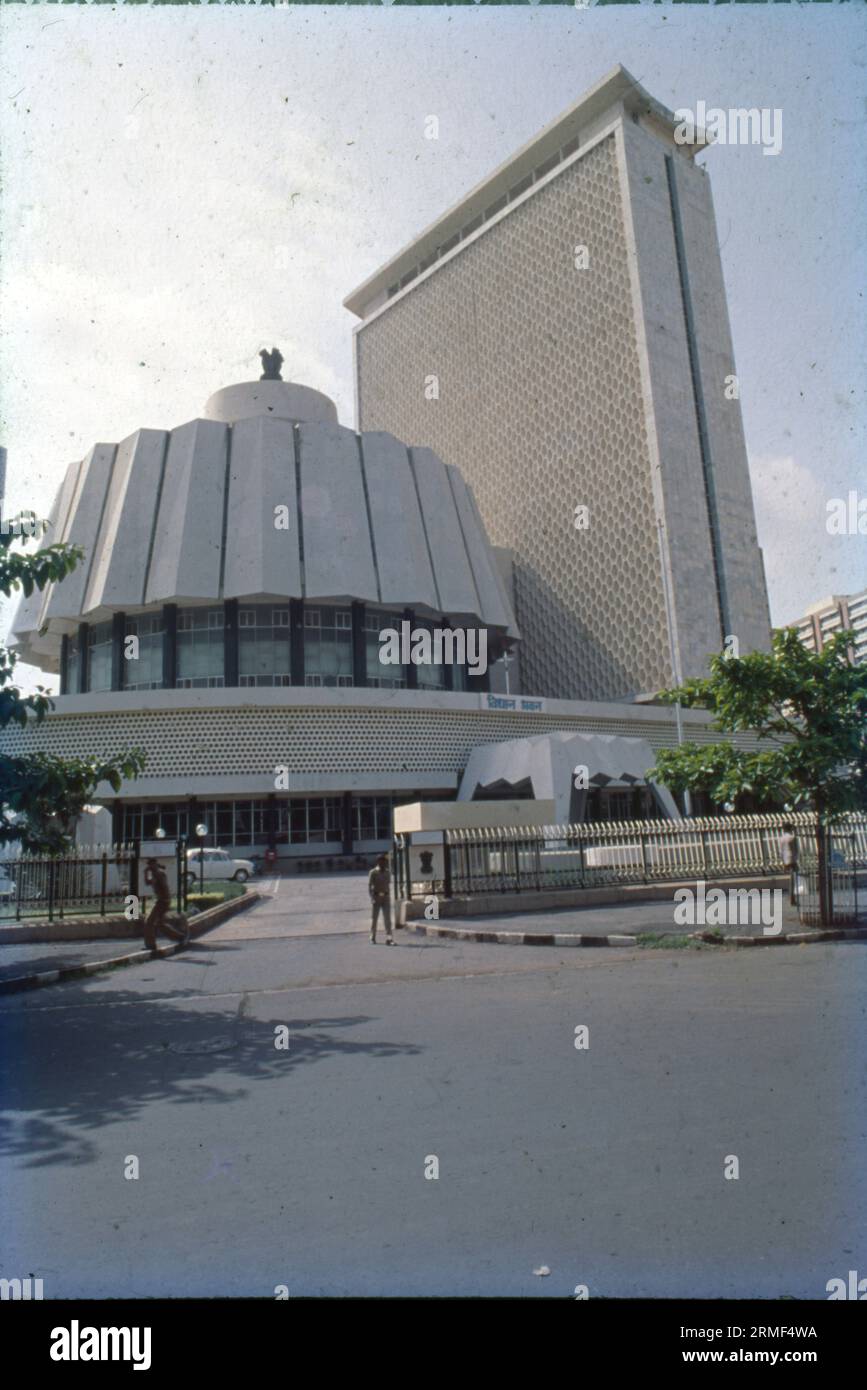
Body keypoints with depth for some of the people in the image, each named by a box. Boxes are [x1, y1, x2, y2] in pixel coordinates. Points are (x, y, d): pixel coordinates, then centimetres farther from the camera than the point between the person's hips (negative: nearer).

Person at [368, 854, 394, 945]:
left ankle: (389, 939, -10)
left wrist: (389, 896, 14)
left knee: (387, 918, -5)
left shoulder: (387, 873, 10)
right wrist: (372, 898, -15)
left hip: (386, 897, 3)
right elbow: (369, 886, -7)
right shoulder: (373, 872, -4)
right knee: (374, 918, 6)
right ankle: (373, 937, 20)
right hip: (376, 897, -3)